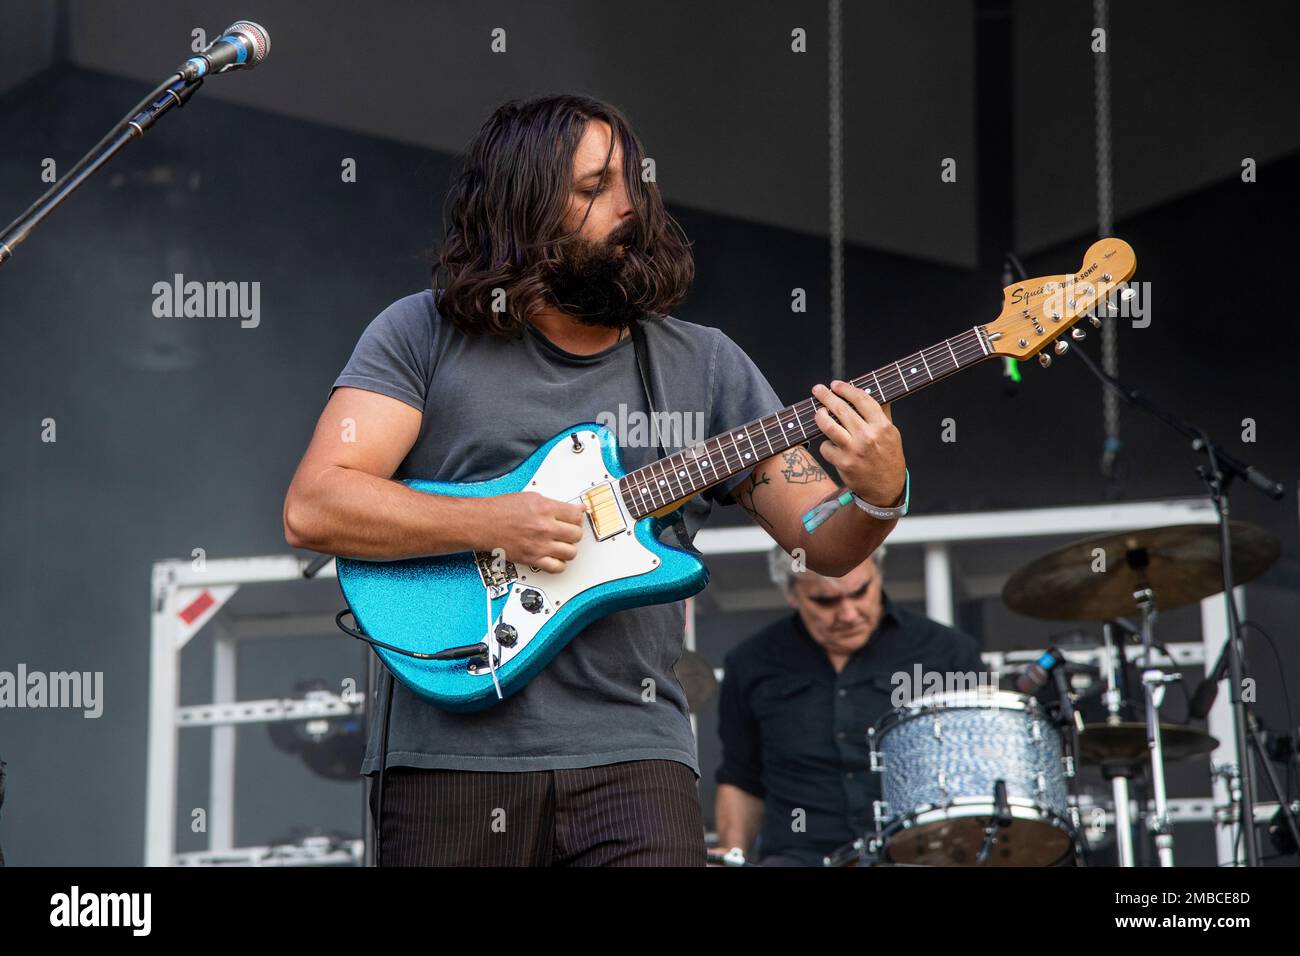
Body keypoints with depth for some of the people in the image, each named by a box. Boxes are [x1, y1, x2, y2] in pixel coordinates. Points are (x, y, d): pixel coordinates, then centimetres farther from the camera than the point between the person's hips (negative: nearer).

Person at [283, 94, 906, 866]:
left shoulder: (705, 366, 10)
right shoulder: (424, 334, 3)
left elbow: (823, 544, 9)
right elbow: (312, 508, -6)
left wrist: (880, 496, -13)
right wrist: (490, 525, -15)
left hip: (631, 756, 1)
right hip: (448, 756, -1)